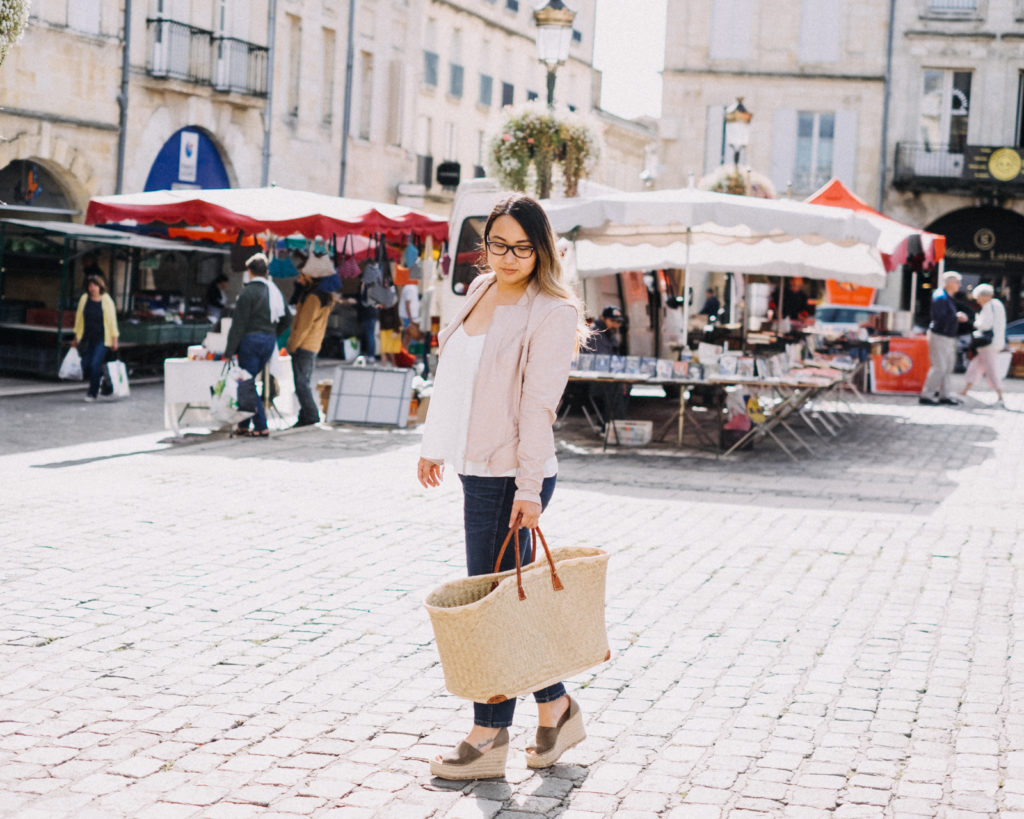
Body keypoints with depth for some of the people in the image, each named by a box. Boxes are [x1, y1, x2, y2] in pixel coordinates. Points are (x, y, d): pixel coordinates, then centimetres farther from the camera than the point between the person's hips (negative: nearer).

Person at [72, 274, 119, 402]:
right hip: (87, 339, 4)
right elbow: (79, 318, 13)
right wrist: (76, 337, 15)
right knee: (86, 366, 0)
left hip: (102, 339, -3)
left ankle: (93, 393, 2)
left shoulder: (107, 300, -4)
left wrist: (114, 339, 0)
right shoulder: (84, 299, 4)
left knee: (95, 364, -12)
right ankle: (95, 383, 31)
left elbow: (112, 320, 0)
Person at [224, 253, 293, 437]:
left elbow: (239, 324, -14)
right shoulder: (274, 291, 9)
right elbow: (287, 319, 17)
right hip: (269, 341, 7)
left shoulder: (248, 292, -13)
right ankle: (243, 425, 18)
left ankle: (261, 427, -5)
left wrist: (229, 351, -11)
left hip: (251, 340, -7)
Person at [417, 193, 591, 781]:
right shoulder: (481, 291, 12)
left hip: (512, 477, -8)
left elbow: (539, 405, -17)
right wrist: (436, 445, 24)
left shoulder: (552, 313, -12)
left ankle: (489, 740, 6)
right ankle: (556, 709, 26)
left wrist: (529, 489, -20)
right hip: (477, 468, 8)